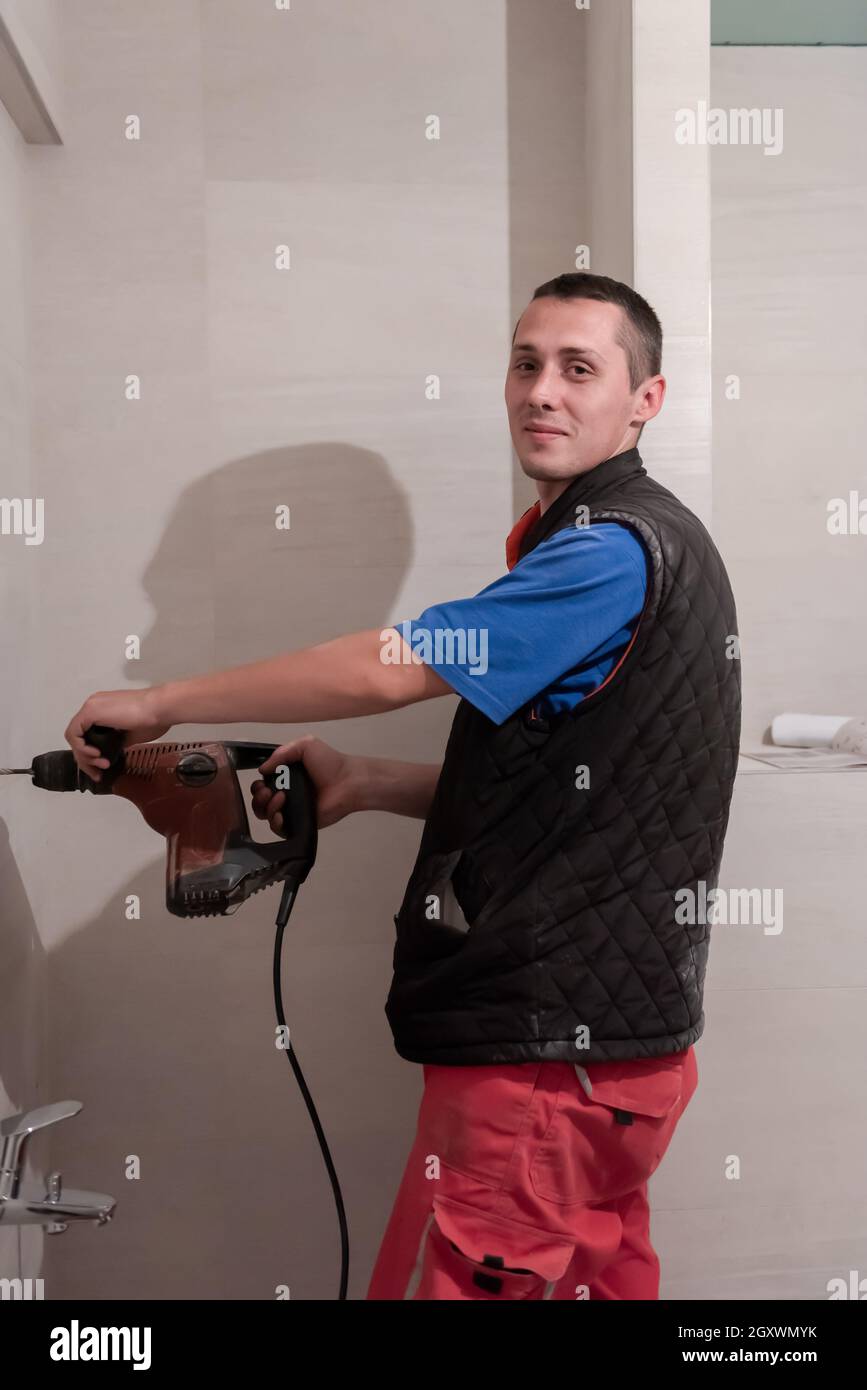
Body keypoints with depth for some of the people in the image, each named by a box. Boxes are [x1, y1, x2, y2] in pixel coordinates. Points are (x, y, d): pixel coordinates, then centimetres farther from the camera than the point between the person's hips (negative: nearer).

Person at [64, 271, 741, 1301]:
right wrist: (361, 785, 6)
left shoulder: (614, 549, -15)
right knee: (598, 1279, 16)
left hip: (544, 1044, -10)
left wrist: (158, 703, -11)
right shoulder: (654, 541, 17)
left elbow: (389, 668, -22)